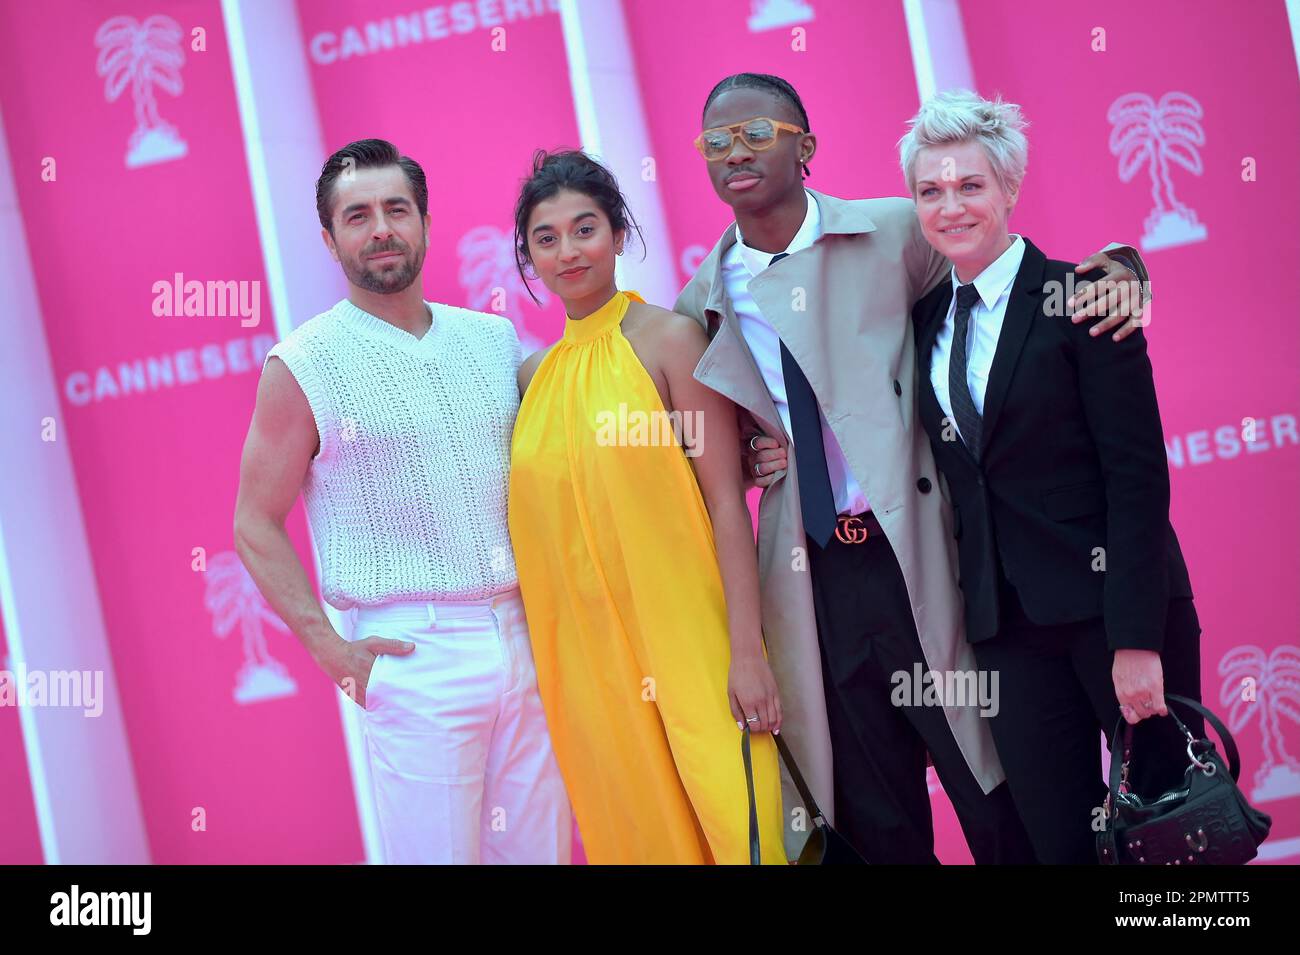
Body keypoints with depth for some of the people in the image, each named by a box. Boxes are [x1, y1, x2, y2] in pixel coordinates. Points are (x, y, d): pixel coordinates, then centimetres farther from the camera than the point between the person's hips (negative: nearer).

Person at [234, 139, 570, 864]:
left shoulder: (494, 338, 10)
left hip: (527, 642, 5)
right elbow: (257, 525, -1)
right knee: (439, 853, -2)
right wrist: (331, 651, -8)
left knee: (542, 847, 9)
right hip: (417, 658, -4)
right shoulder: (304, 365, -3)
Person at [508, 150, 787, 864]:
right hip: (583, 660, 5)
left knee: (727, 823, -6)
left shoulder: (670, 338, -4)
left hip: (686, 648, -4)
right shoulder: (534, 376, 11)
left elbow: (726, 499, -8)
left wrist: (746, 650, -14)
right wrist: (542, 661, 9)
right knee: (632, 829, 10)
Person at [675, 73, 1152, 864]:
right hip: (813, 583, 2)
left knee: (1002, 806, 4)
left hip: (920, 556, -2)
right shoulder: (703, 302, 8)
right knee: (875, 827, 11)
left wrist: (1112, 265, -9)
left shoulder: (895, 234, -1)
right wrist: (742, 459, -1)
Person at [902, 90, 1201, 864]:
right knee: (1058, 836, 7)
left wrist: (1137, 638, -17)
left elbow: (1139, 476, -12)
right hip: (1008, 620, 5)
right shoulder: (927, 319, 10)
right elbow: (958, 463, 12)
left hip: (1108, 598, -5)